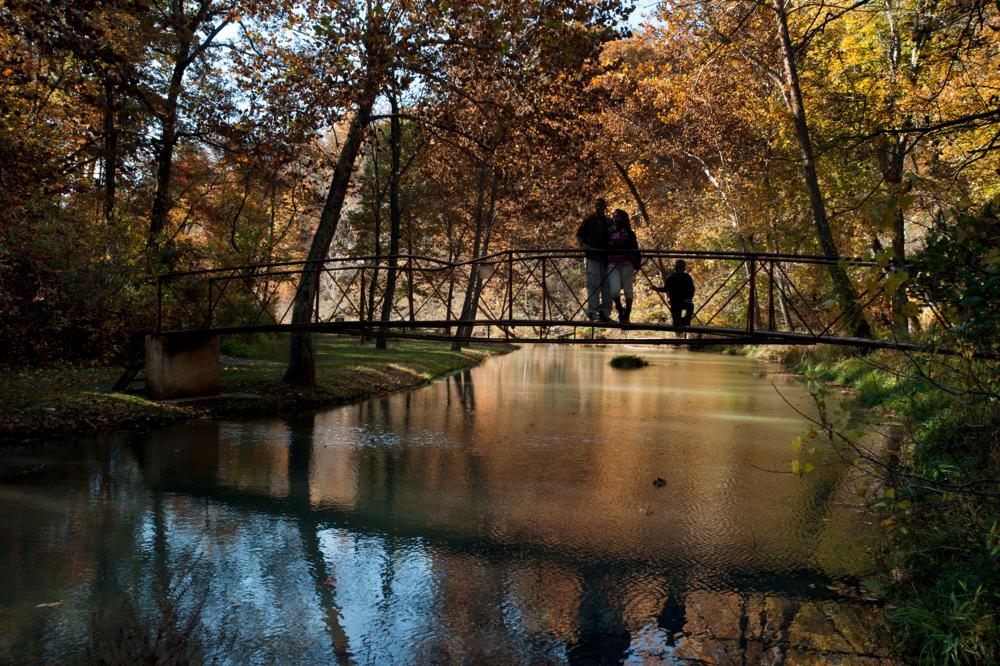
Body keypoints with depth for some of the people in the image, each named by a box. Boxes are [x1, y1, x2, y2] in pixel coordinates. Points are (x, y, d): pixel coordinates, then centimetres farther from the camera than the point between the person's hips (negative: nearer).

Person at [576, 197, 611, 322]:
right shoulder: (588, 220, 4)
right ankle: (592, 313, -8)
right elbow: (579, 235, 6)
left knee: (607, 286, 7)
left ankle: (605, 312, 16)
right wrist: (583, 245, -11)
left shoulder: (609, 222, 15)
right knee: (593, 284, -8)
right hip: (593, 257, -5)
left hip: (607, 257, 5)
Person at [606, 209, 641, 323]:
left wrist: (637, 265, -4)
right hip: (612, 265, 1)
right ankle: (620, 310, 13)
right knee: (615, 290, -12)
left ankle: (627, 314, 17)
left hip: (626, 264, -1)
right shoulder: (609, 232, 8)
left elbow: (635, 250, 2)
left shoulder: (629, 233, 3)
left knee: (628, 290, 5)